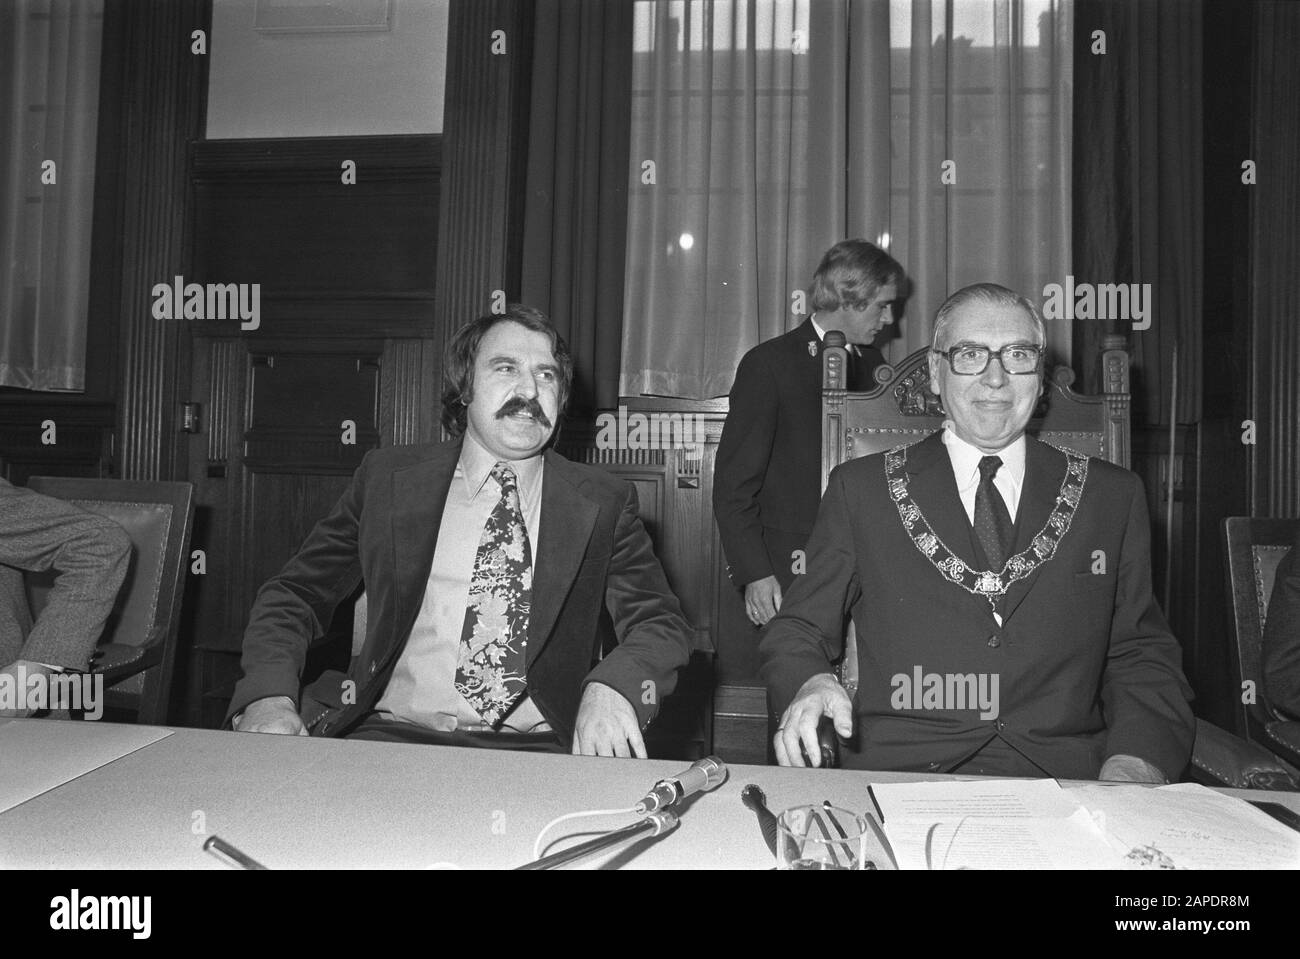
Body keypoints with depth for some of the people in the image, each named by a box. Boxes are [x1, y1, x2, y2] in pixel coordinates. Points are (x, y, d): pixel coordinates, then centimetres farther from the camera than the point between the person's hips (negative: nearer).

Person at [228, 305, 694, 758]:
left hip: (535, 745, 0)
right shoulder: (387, 478, 10)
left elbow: (663, 624, 3)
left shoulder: (603, 503, 8)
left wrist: (610, 688, -20)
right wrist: (268, 694, -9)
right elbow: (294, 593, 12)